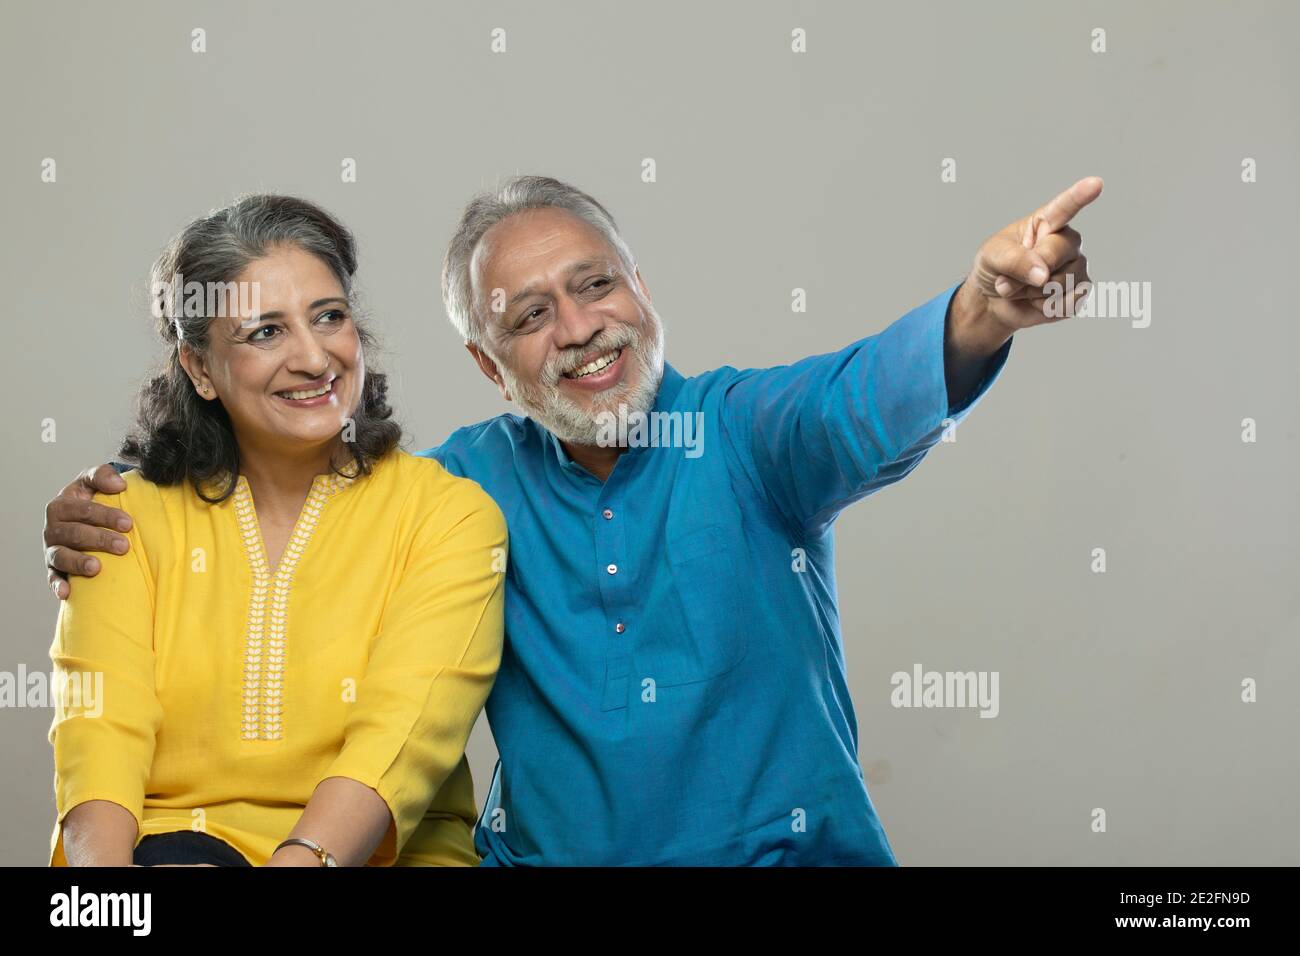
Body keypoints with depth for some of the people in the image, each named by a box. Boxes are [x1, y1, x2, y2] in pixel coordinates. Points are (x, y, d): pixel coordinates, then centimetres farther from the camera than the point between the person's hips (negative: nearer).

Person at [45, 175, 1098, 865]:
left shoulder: (745, 429, -3)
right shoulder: (474, 481, 6)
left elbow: (860, 404, -23)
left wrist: (979, 314, -45)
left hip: (791, 848, -1)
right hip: (544, 852, 2)